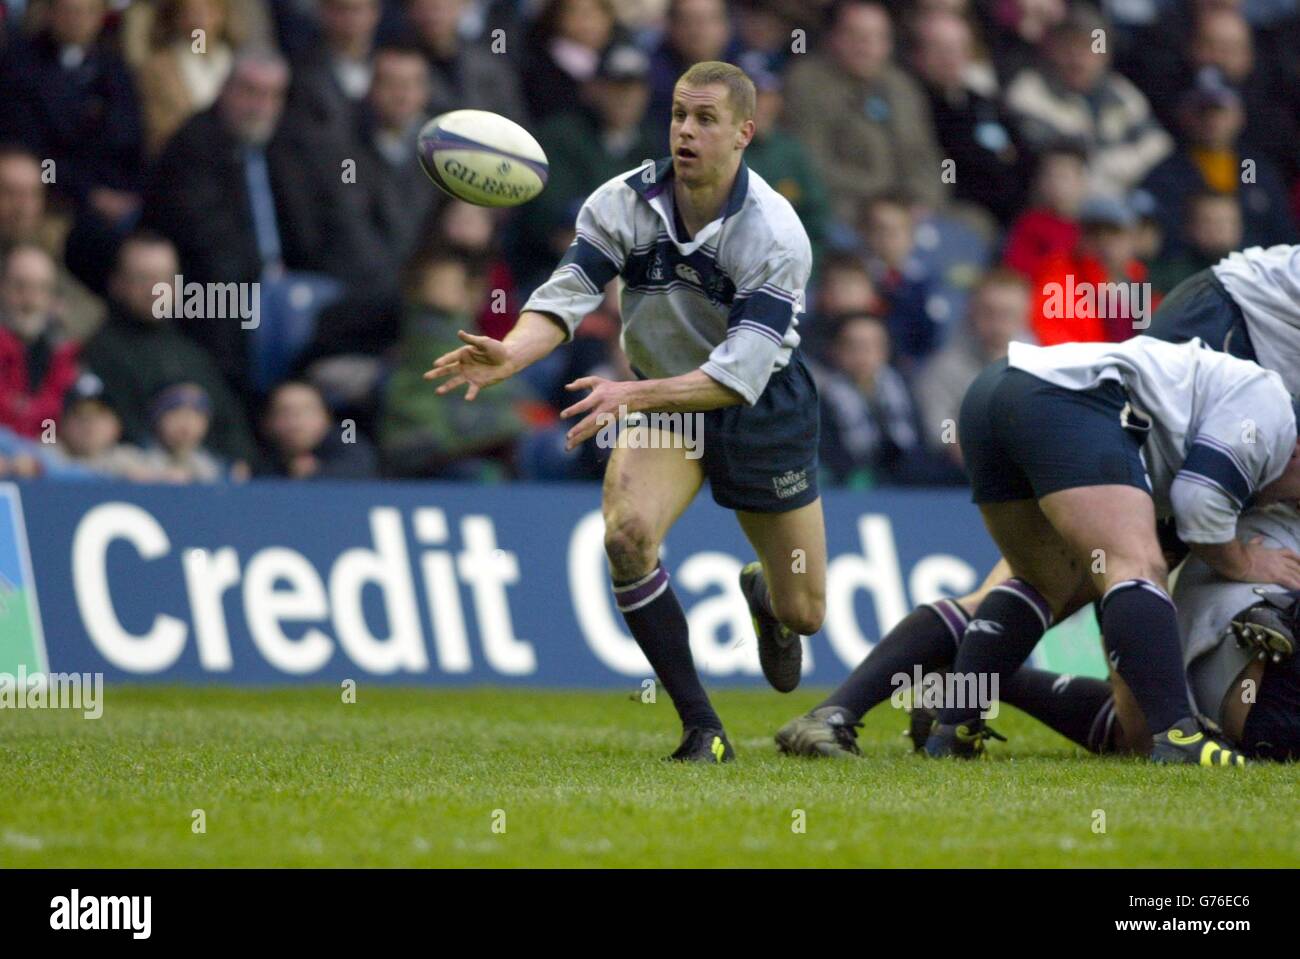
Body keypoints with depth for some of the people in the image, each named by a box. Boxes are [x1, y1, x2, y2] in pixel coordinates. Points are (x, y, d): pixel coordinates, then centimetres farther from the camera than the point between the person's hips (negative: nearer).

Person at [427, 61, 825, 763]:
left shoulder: (775, 233, -26)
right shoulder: (622, 204, -16)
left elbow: (741, 373, -32)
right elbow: (565, 296, -22)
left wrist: (632, 395, -45)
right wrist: (509, 355, -45)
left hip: (763, 410, -1)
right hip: (662, 403, 2)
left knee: (803, 615, 5)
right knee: (627, 530, -30)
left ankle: (762, 595, 47)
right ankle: (701, 729, -17)